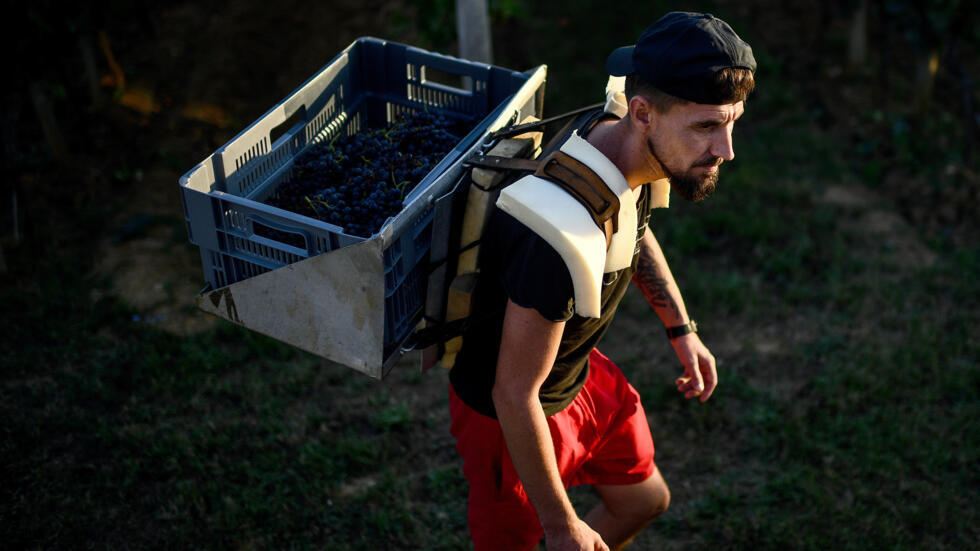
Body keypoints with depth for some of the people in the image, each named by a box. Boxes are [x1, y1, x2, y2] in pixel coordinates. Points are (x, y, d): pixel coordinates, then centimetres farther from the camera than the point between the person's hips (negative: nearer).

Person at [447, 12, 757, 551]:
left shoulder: (625, 141, -15)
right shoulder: (565, 235, -42)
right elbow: (514, 395, -31)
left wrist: (681, 328, 15)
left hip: (583, 375, 8)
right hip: (506, 413, -8)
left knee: (644, 500, 24)